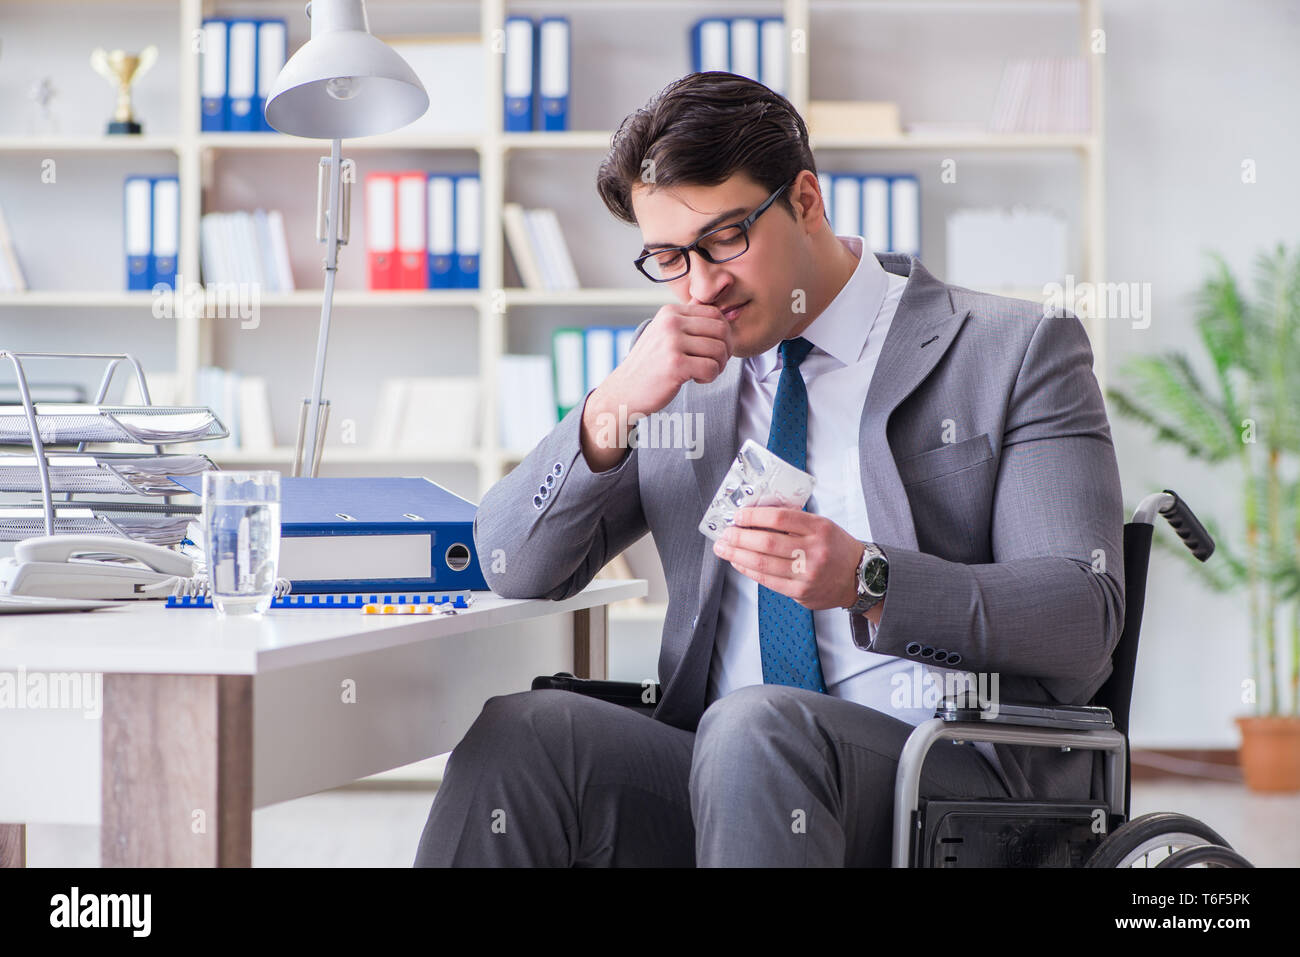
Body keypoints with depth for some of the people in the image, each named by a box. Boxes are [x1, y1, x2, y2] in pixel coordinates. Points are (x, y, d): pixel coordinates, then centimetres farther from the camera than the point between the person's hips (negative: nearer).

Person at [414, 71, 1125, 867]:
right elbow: (513, 571, 12)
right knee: (518, 734, -26)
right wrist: (612, 410, -5)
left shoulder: (1018, 352, 3)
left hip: (960, 776, -4)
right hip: (724, 772, 4)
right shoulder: (676, 368, 17)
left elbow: (1084, 622, -7)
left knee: (754, 727, -36)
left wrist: (865, 580, -22)